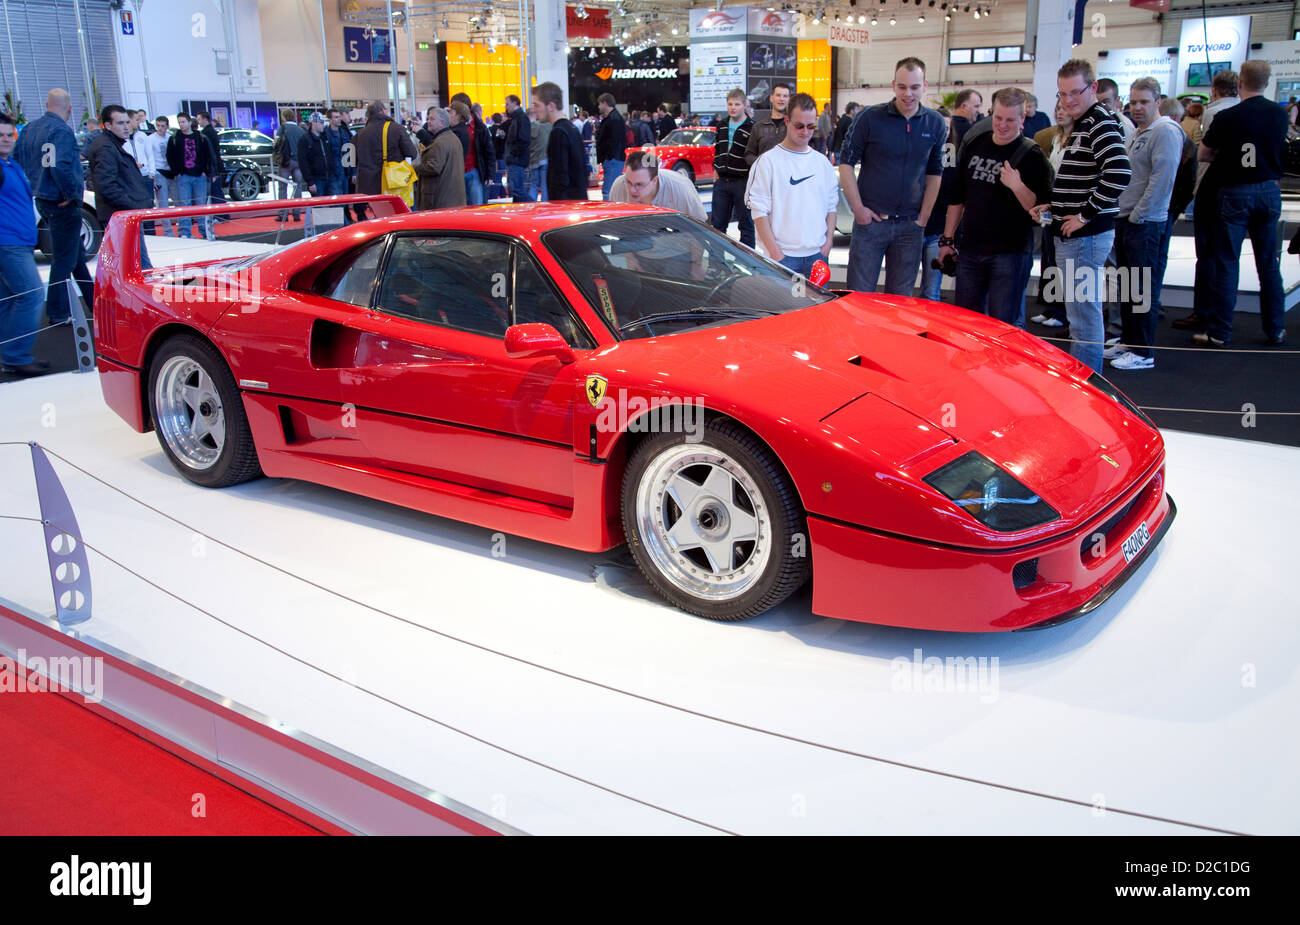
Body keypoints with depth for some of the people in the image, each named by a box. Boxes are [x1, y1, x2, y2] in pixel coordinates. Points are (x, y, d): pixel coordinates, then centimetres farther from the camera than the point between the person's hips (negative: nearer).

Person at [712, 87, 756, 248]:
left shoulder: (751, 128, -7)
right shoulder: (722, 126, 12)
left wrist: (752, 179, -14)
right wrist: (716, 169, 15)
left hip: (743, 182, -6)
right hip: (722, 180, 6)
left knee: (746, 223, 2)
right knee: (718, 222, 10)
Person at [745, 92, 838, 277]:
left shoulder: (823, 163, 14)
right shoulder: (768, 161, -2)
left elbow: (832, 206, 19)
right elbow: (759, 211, -6)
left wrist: (828, 241, 5)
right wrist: (775, 252, -12)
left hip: (817, 254, 5)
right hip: (783, 255, -5)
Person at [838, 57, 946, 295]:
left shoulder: (935, 124, 6)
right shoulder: (870, 117, -5)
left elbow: (935, 174, 12)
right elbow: (846, 162, -2)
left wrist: (923, 217, 4)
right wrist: (858, 208, -7)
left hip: (910, 226, 3)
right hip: (870, 220, -3)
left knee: (900, 298, 9)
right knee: (859, 294, -2)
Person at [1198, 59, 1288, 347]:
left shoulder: (1227, 117, -13)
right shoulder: (1280, 114, 2)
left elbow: (1202, 155, -2)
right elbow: (1280, 150, 16)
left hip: (1236, 192, -4)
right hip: (1270, 190, 4)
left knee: (1226, 263, 0)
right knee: (1269, 263, 11)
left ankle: (1219, 333, 1)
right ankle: (1275, 330, 17)